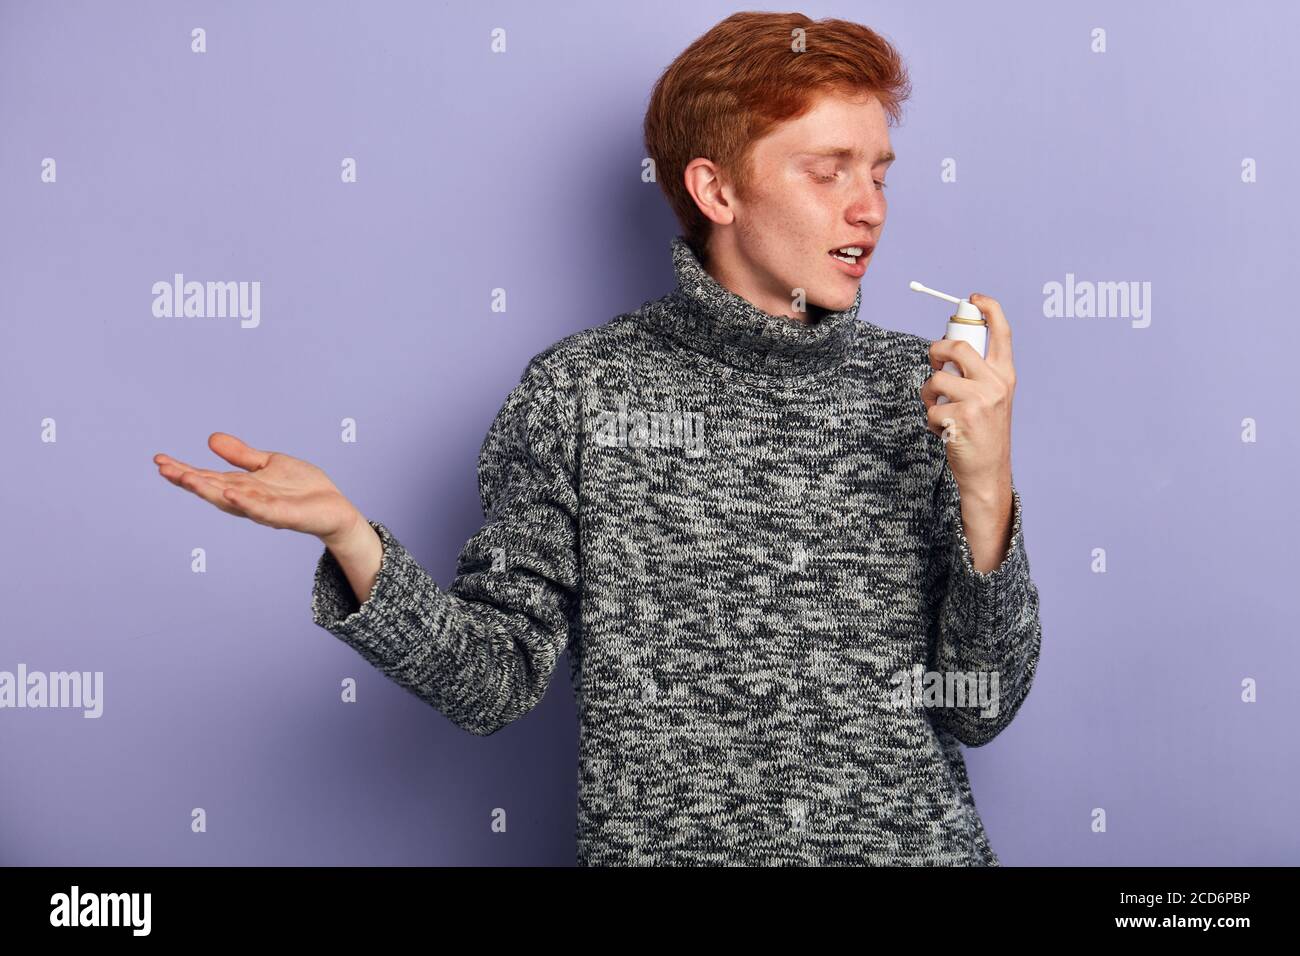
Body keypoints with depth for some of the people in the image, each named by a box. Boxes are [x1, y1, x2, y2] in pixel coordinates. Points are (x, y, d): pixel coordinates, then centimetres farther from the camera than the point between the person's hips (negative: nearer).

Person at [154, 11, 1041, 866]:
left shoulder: (922, 389, -2)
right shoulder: (579, 392, -6)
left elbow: (979, 710, -3)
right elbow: (497, 679, -5)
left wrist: (986, 488, -17)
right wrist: (350, 537, -19)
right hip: (664, 847, 0)